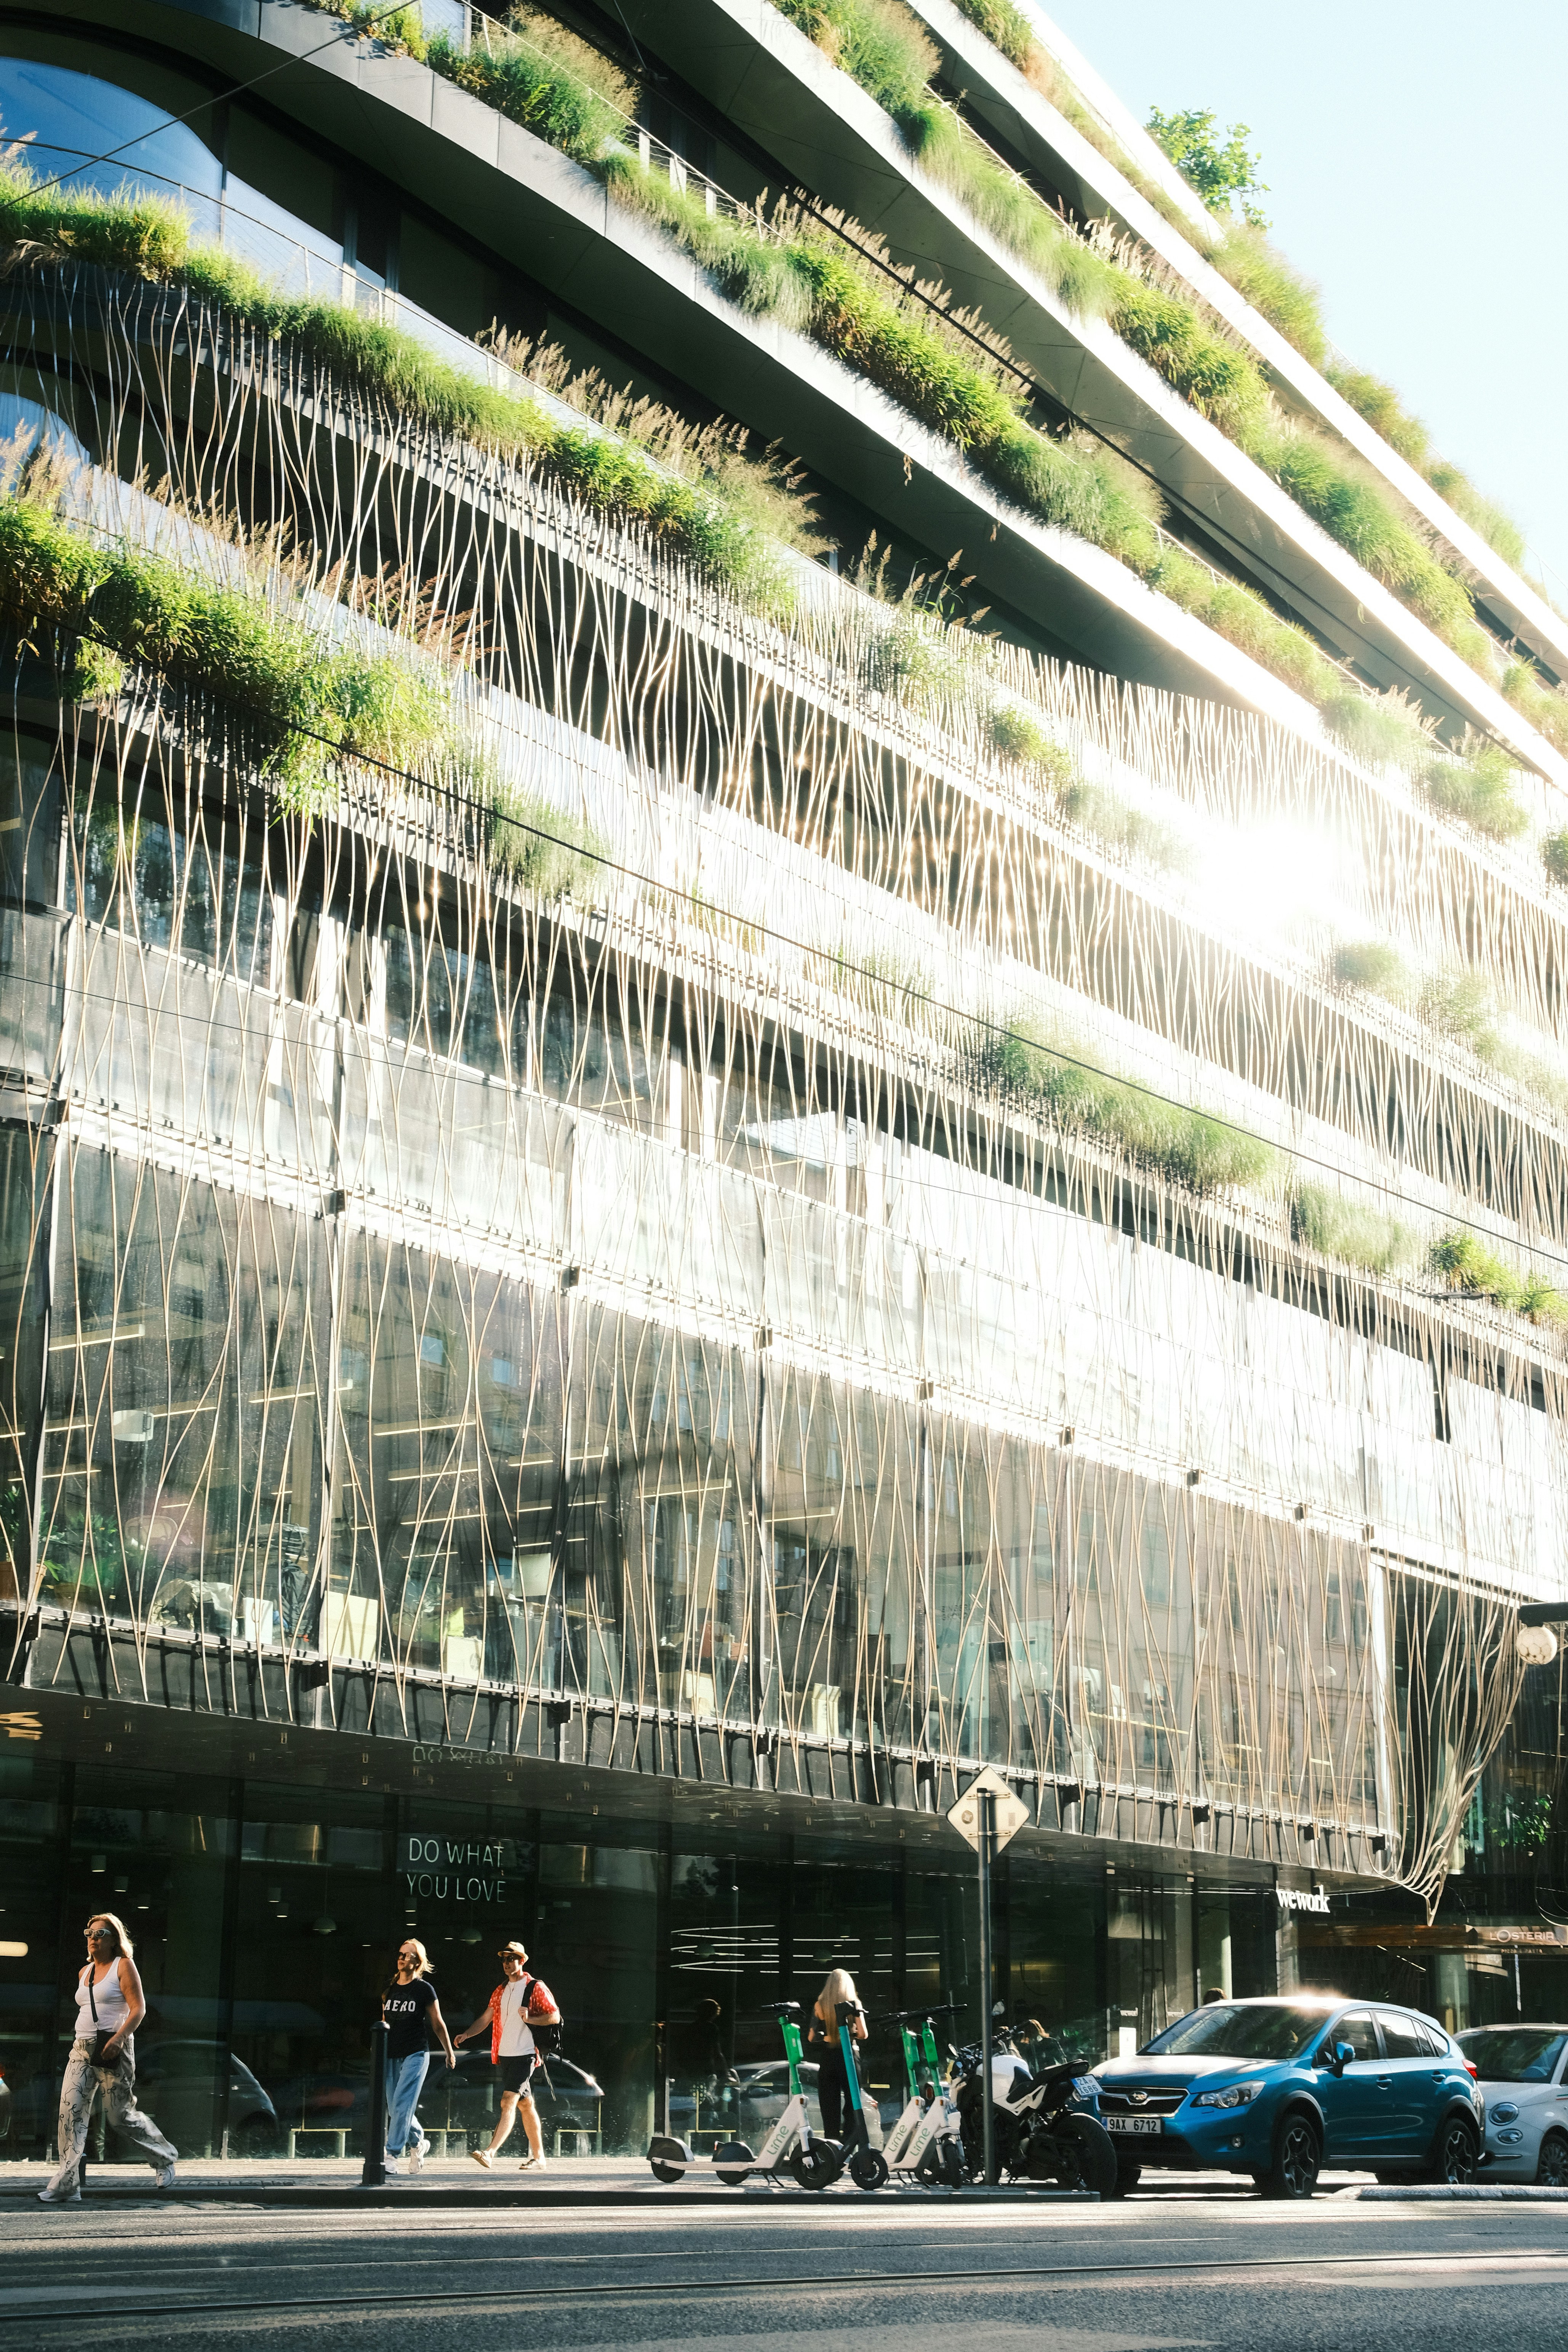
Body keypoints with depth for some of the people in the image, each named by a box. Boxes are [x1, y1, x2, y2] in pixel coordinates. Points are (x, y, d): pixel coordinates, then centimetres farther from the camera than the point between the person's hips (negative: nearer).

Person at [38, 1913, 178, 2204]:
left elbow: (139, 2008, -10)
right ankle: (66, 2186, -14)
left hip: (113, 2049, -6)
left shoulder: (123, 1966, -3)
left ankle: (163, 2157, 24)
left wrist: (119, 2038, -22)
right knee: (71, 2111, -11)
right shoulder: (85, 1973, 17)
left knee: (122, 2117, -1)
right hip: (82, 2049, 6)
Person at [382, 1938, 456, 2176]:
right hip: (392, 2056, 5)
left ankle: (392, 2154, -16)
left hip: (416, 2054, -5)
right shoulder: (390, 1990, 10)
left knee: (402, 2105, -15)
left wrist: (450, 2052, 8)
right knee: (394, 2109, 7)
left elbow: (438, 2023, 3)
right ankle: (418, 2142, 29)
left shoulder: (424, 1989, -3)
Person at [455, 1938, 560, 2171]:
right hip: (505, 2055, 7)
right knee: (525, 2104, 13)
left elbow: (555, 2017, -6)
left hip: (525, 2054, -7)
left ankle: (490, 2153, -27)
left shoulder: (536, 1988, -5)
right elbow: (486, 2017, 14)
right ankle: (538, 2158, 19)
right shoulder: (501, 1990, 15)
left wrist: (529, 2018, -21)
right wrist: (467, 2034, -3)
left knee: (508, 2101, -18)